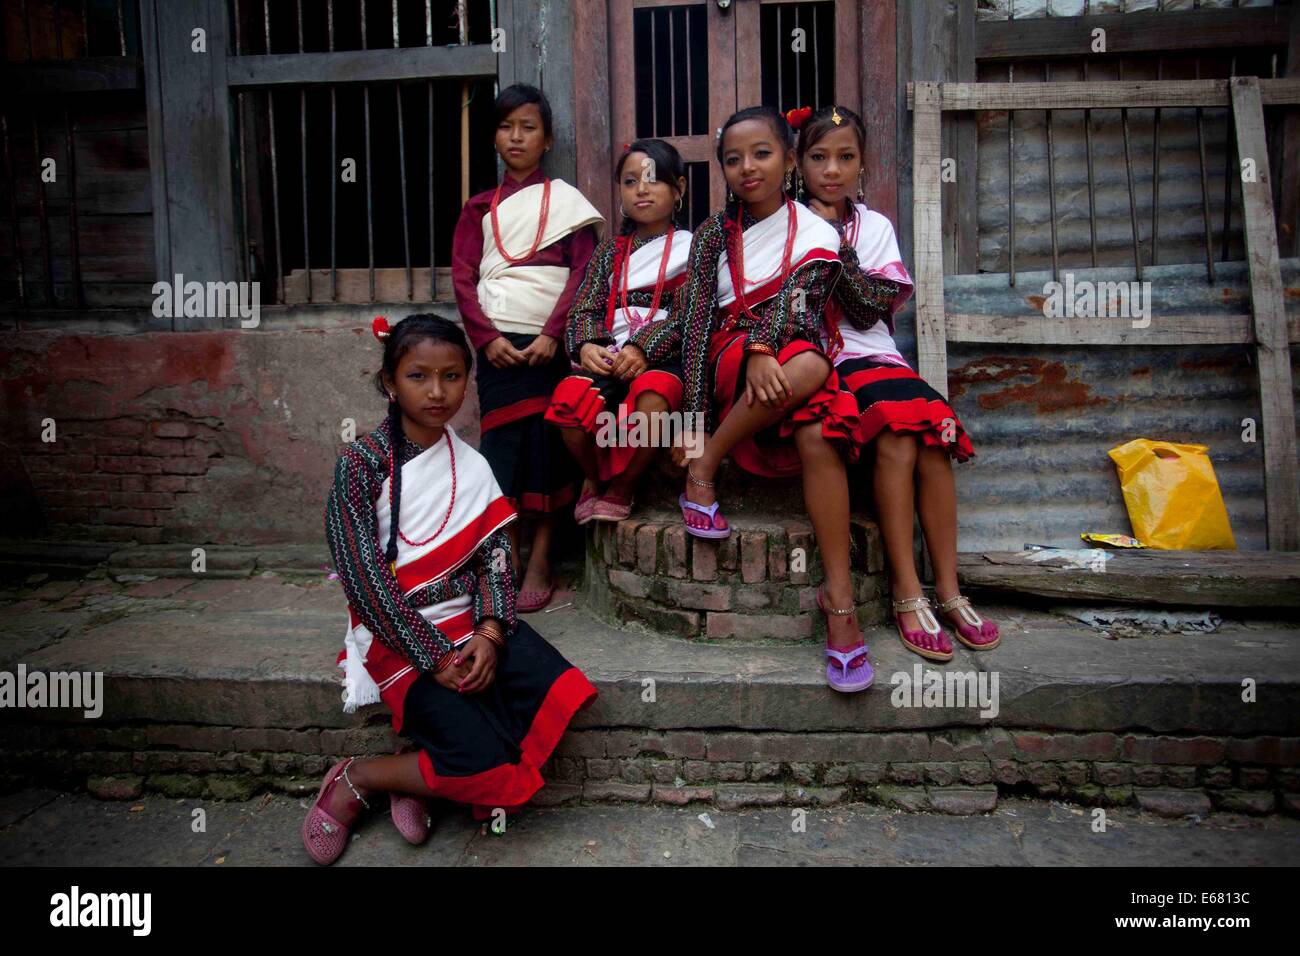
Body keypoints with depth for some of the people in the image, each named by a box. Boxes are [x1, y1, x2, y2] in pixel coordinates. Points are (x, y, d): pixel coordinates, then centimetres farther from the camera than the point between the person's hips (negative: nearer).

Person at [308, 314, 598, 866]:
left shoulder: (473, 466, 8)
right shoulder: (362, 464, -7)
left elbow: (495, 557, 5)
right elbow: (364, 577, -13)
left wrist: (489, 633, -13)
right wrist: (436, 658, -17)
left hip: (471, 622, 6)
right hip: (400, 636, -5)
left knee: (559, 696, -19)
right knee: (487, 763, -19)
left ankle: (424, 773, -1)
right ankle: (357, 780, 6)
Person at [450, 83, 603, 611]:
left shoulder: (566, 200, 8)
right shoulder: (481, 208, 15)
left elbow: (583, 273, -2)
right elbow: (462, 278, 7)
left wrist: (553, 334, -14)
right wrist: (487, 337, -8)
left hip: (547, 342, -2)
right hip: (496, 342, 2)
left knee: (544, 444, -3)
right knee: (500, 445, -2)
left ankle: (539, 563, 3)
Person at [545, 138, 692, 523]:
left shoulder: (689, 246, 9)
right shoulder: (611, 250, 20)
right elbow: (586, 307, 11)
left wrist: (643, 348, -19)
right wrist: (586, 344, -12)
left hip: (662, 355, -3)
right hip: (608, 356, 3)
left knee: (651, 398, -38)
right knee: (570, 399, -30)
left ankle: (620, 489, -10)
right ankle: (595, 476, 3)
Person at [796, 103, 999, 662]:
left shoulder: (874, 227, 15)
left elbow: (871, 311, -1)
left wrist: (833, 244, -6)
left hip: (869, 358, 4)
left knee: (931, 437, -25)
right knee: (895, 439, -30)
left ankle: (948, 590, -18)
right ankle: (905, 593, -23)